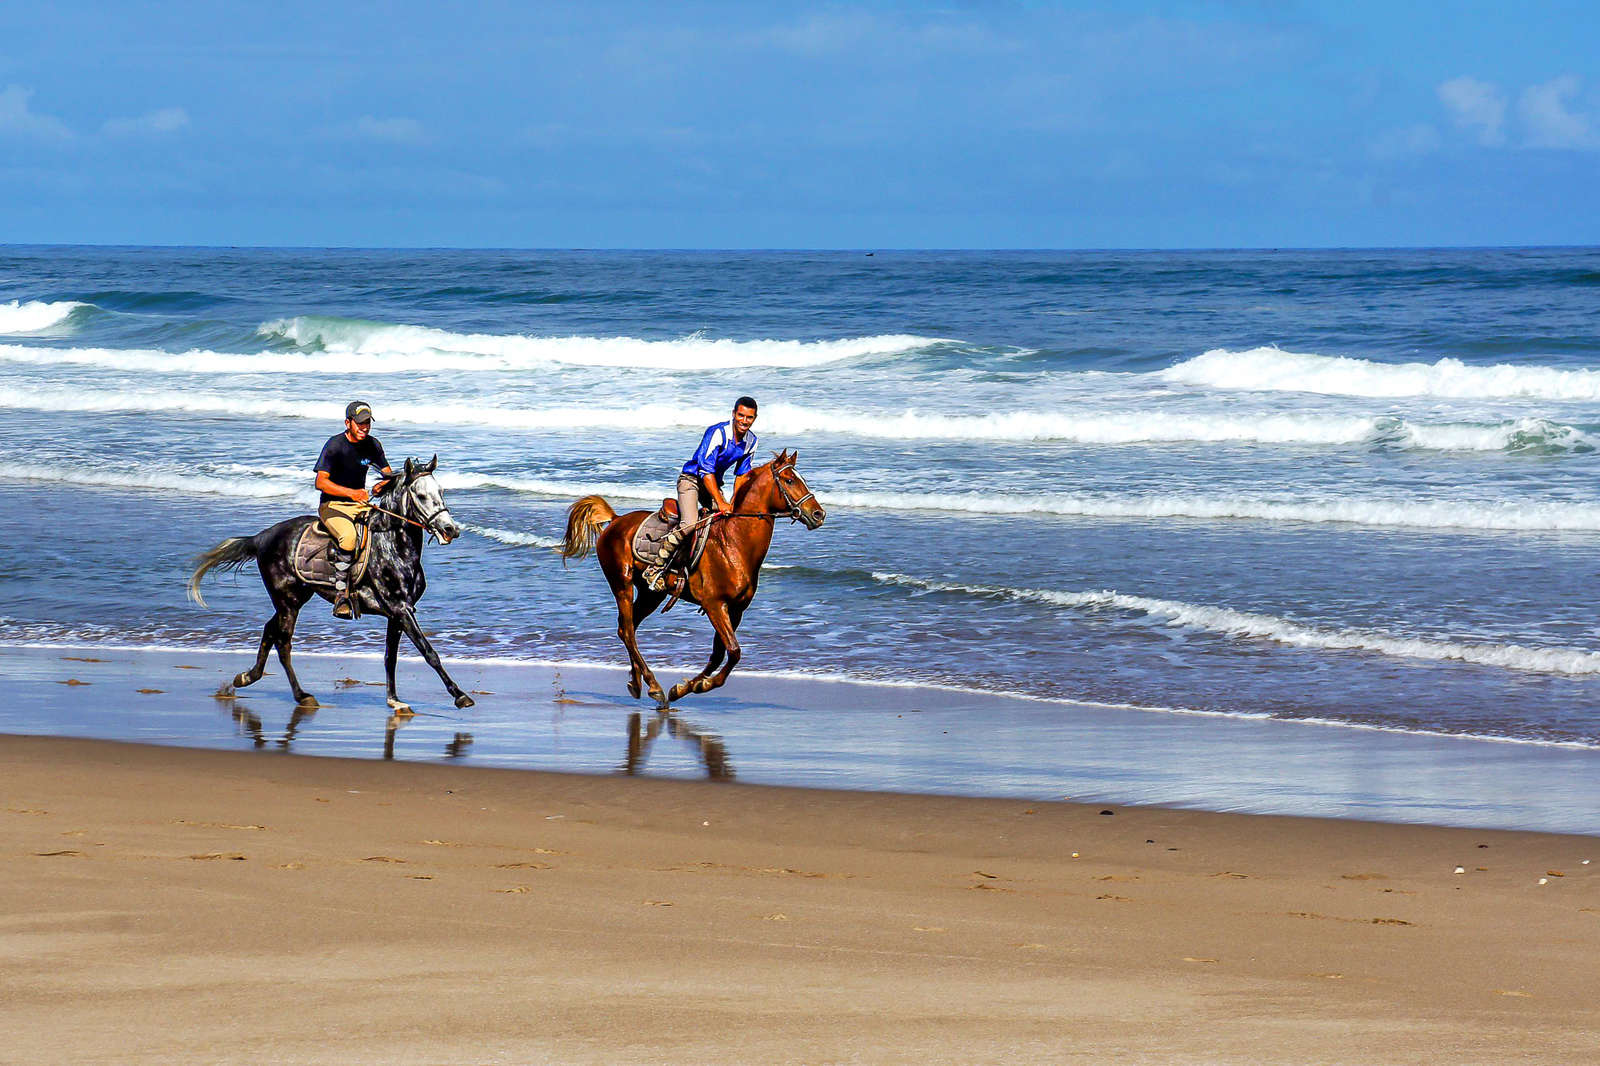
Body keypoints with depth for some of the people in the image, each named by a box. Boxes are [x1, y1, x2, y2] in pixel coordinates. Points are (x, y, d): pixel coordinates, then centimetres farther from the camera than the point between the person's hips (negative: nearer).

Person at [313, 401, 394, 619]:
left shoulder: (372, 445, 6)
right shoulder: (335, 445, -12)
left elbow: (388, 474, 14)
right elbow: (321, 482, -18)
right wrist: (352, 493, -31)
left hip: (361, 503, 6)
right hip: (333, 505, -6)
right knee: (348, 537, -36)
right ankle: (341, 595, -33)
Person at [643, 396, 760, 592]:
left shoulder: (751, 441, -1)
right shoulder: (716, 433, -23)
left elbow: (741, 474, 10)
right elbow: (706, 471, -25)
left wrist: (734, 502, -6)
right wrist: (720, 503, -28)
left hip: (714, 483, 8)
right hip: (692, 479, -8)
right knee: (690, 524, -28)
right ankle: (656, 569, -20)